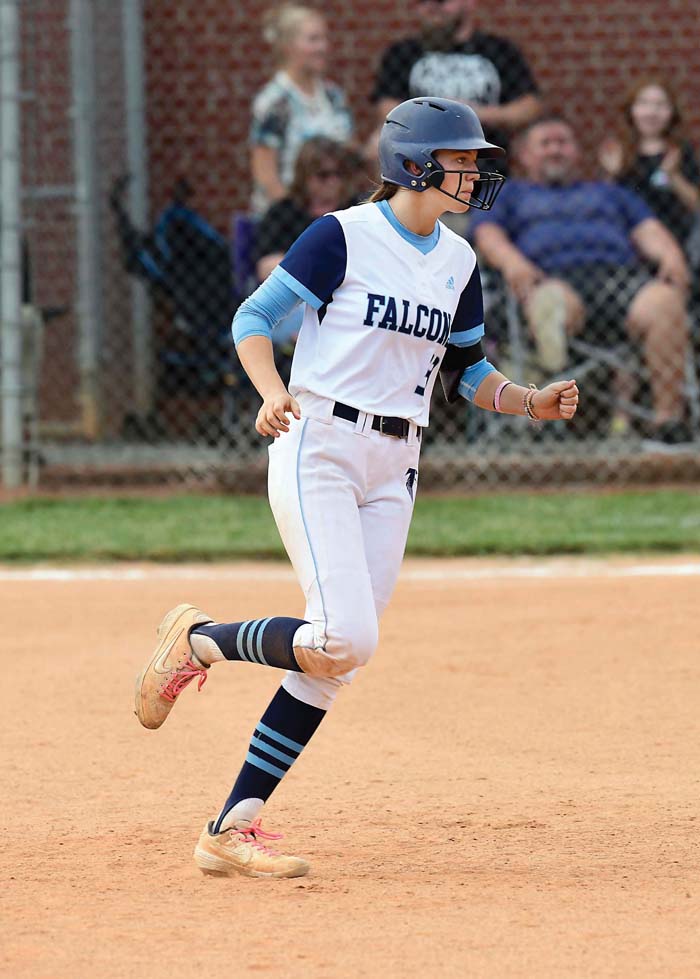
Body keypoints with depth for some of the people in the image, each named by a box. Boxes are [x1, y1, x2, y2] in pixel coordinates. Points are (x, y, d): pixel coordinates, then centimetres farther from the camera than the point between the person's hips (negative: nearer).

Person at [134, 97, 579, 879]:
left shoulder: (458, 262, 12)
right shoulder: (343, 237, -8)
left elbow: (466, 372, 20)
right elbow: (252, 320, -7)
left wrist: (530, 402, 2)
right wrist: (273, 393, -25)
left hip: (393, 472, 7)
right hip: (317, 453, -7)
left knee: (336, 660, -1)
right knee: (345, 639, -20)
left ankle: (231, 830, 3)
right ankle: (198, 639, 7)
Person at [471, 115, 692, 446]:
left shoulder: (610, 193, 39)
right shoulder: (510, 194, 34)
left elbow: (648, 231, 24)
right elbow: (487, 234, 15)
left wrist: (670, 255, 0)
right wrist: (511, 260, -9)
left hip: (619, 268, 0)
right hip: (554, 276, 0)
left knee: (664, 301, -34)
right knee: (551, 298, -40)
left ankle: (668, 416, -42)